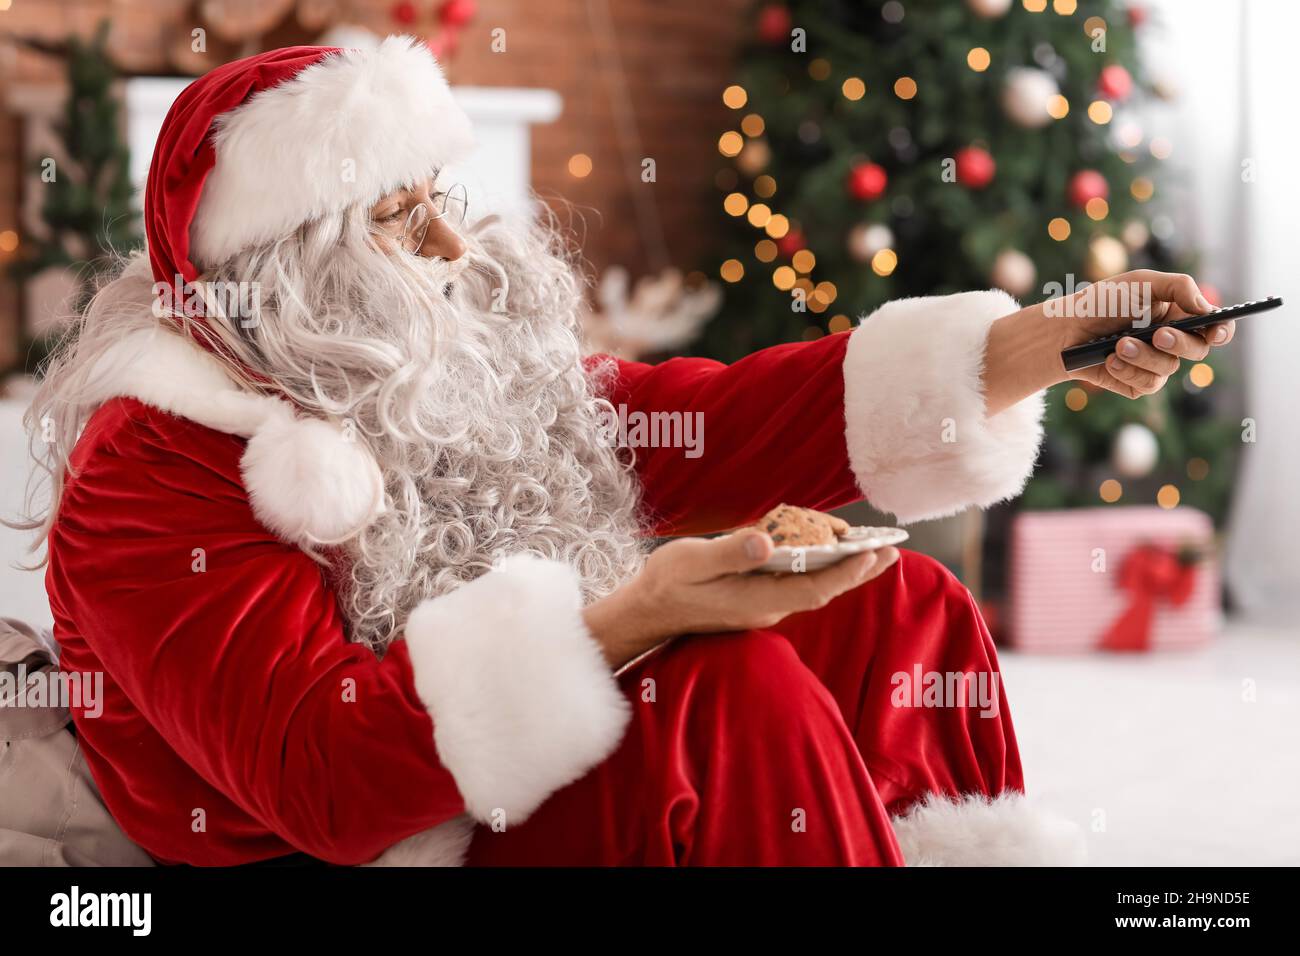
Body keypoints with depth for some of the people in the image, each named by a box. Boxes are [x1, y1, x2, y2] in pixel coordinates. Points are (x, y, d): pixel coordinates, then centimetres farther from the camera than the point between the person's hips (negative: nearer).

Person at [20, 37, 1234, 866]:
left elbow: (715, 424, 3)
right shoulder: (151, 473, -18)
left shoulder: (467, 356, 8)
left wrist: (1032, 349, -6)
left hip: (569, 761, 9)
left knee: (901, 611, 5)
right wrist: (626, 622, -37)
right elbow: (315, 767, -28)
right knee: (738, 692, -27)